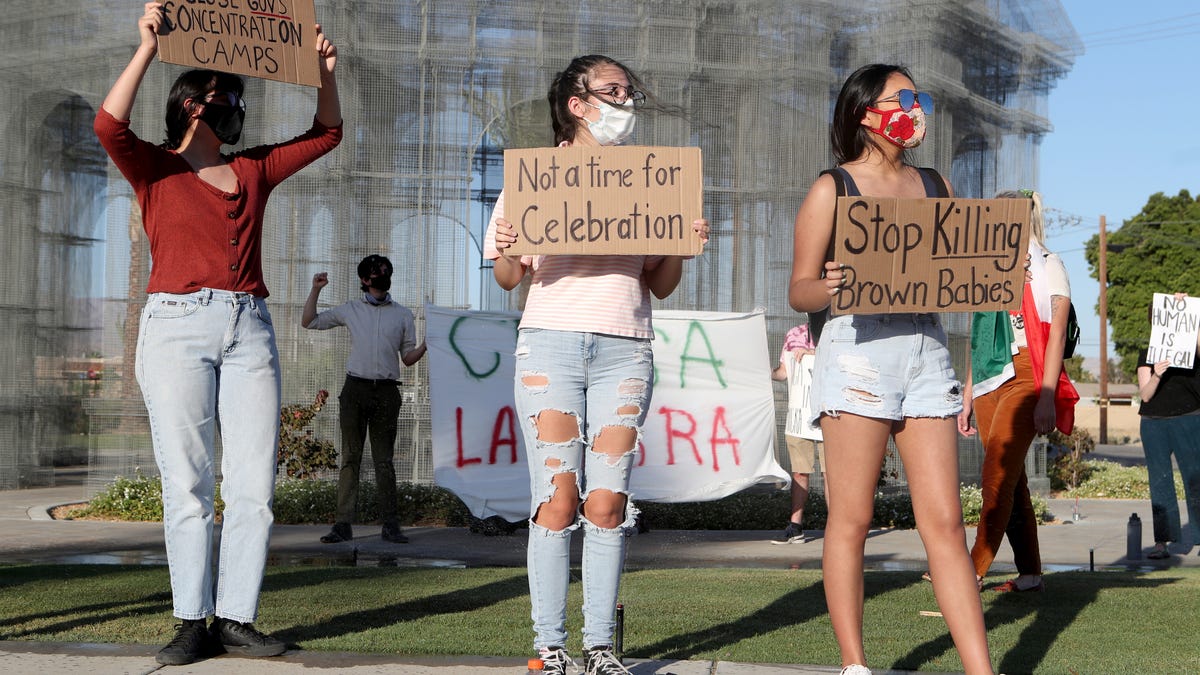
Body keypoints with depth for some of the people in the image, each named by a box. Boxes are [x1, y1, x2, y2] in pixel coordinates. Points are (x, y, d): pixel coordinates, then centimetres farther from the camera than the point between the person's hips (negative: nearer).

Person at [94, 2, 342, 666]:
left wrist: (322, 69, 9)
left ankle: (236, 617, 3)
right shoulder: (154, 168, 7)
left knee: (254, 484, -3)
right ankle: (192, 621, 2)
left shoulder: (253, 170, 19)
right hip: (177, 325, -4)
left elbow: (326, 133, 23)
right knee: (186, 483, -4)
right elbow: (109, 125, -12)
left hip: (249, 330, 4)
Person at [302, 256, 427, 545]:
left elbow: (408, 357, 13)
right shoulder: (350, 310, 13)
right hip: (355, 389, 0)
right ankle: (343, 524, -2)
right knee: (350, 458, -1)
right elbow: (309, 322, 16)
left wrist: (427, 345, -6)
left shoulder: (403, 315, 14)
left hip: (387, 391, 0)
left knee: (384, 460, 0)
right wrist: (316, 290, 6)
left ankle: (390, 526, 0)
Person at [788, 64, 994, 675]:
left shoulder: (935, 186, 18)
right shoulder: (832, 189, 3)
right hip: (859, 347, -4)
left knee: (945, 521, 1)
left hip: (927, 350, 4)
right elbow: (799, 292, 1)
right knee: (851, 518, -2)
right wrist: (830, 287, -21)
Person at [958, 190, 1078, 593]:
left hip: (1024, 375, -6)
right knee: (1011, 482, 3)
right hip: (988, 382, 6)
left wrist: (1047, 396, -14)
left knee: (997, 477, -16)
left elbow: (1056, 335, -5)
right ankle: (1030, 574, 6)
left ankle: (974, 571, -20)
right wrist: (967, 399, 17)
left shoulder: (1046, 266, 4)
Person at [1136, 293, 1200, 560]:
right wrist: (1156, 376, -18)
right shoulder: (1147, 353, 11)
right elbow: (1145, 395, 2)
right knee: (1160, 481, -1)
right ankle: (1162, 542, -2)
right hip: (1154, 423, 2)